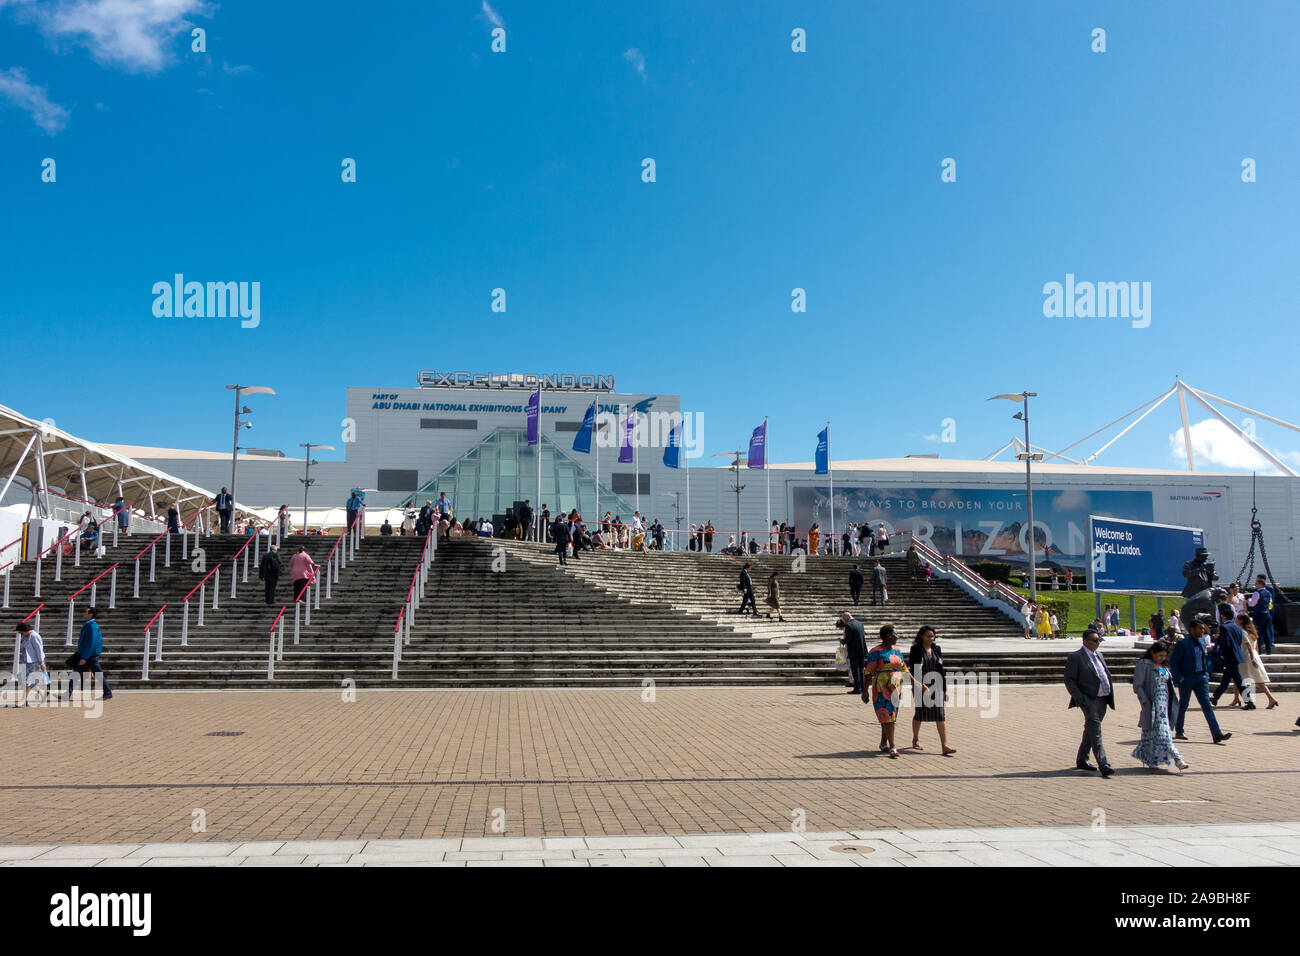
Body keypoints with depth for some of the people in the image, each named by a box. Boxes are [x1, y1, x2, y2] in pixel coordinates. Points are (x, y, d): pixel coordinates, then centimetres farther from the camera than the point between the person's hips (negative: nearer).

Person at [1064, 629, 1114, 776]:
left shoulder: (1098, 654, 16)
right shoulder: (1075, 657, -8)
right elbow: (1069, 680, -9)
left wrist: (1110, 696, 14)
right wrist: (1081, 699, -17)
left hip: (1103, 699, 8)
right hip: (1089, 700, -8)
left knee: (1090, 731, 15)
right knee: (1095, 731, -13)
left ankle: (1081, 761, 25)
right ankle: (1103, 765, -17)